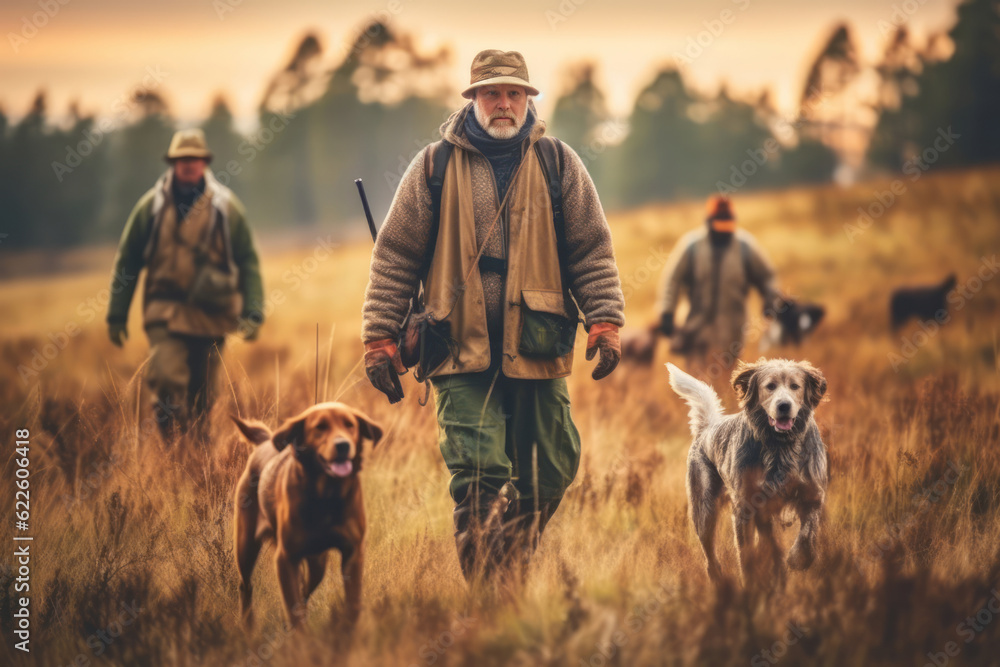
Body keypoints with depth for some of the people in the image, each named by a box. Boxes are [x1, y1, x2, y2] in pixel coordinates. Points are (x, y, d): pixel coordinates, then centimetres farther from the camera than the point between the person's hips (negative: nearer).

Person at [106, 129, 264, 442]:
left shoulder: (225, 205, 3)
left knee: (201, 392, 7)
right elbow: (127, 260, 9)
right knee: (167, 379, -19)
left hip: (212, 313, 1)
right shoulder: (153, 205, 3)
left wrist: (252, 312, -4)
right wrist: (116, 315, 7)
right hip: (166, 310, -1)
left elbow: (248, 261, 6)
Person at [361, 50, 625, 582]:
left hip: (536, 353, 2)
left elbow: (592, 249, 7)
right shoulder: (435, 166, 4)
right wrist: (379, 339, -1)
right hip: (462, 351, -2)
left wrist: (604, 322, -5)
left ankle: (512, 572, 27)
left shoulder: (558, 163, 8)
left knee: (547, 479, 8)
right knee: (479, 477, -12)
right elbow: (396, 255, 4)